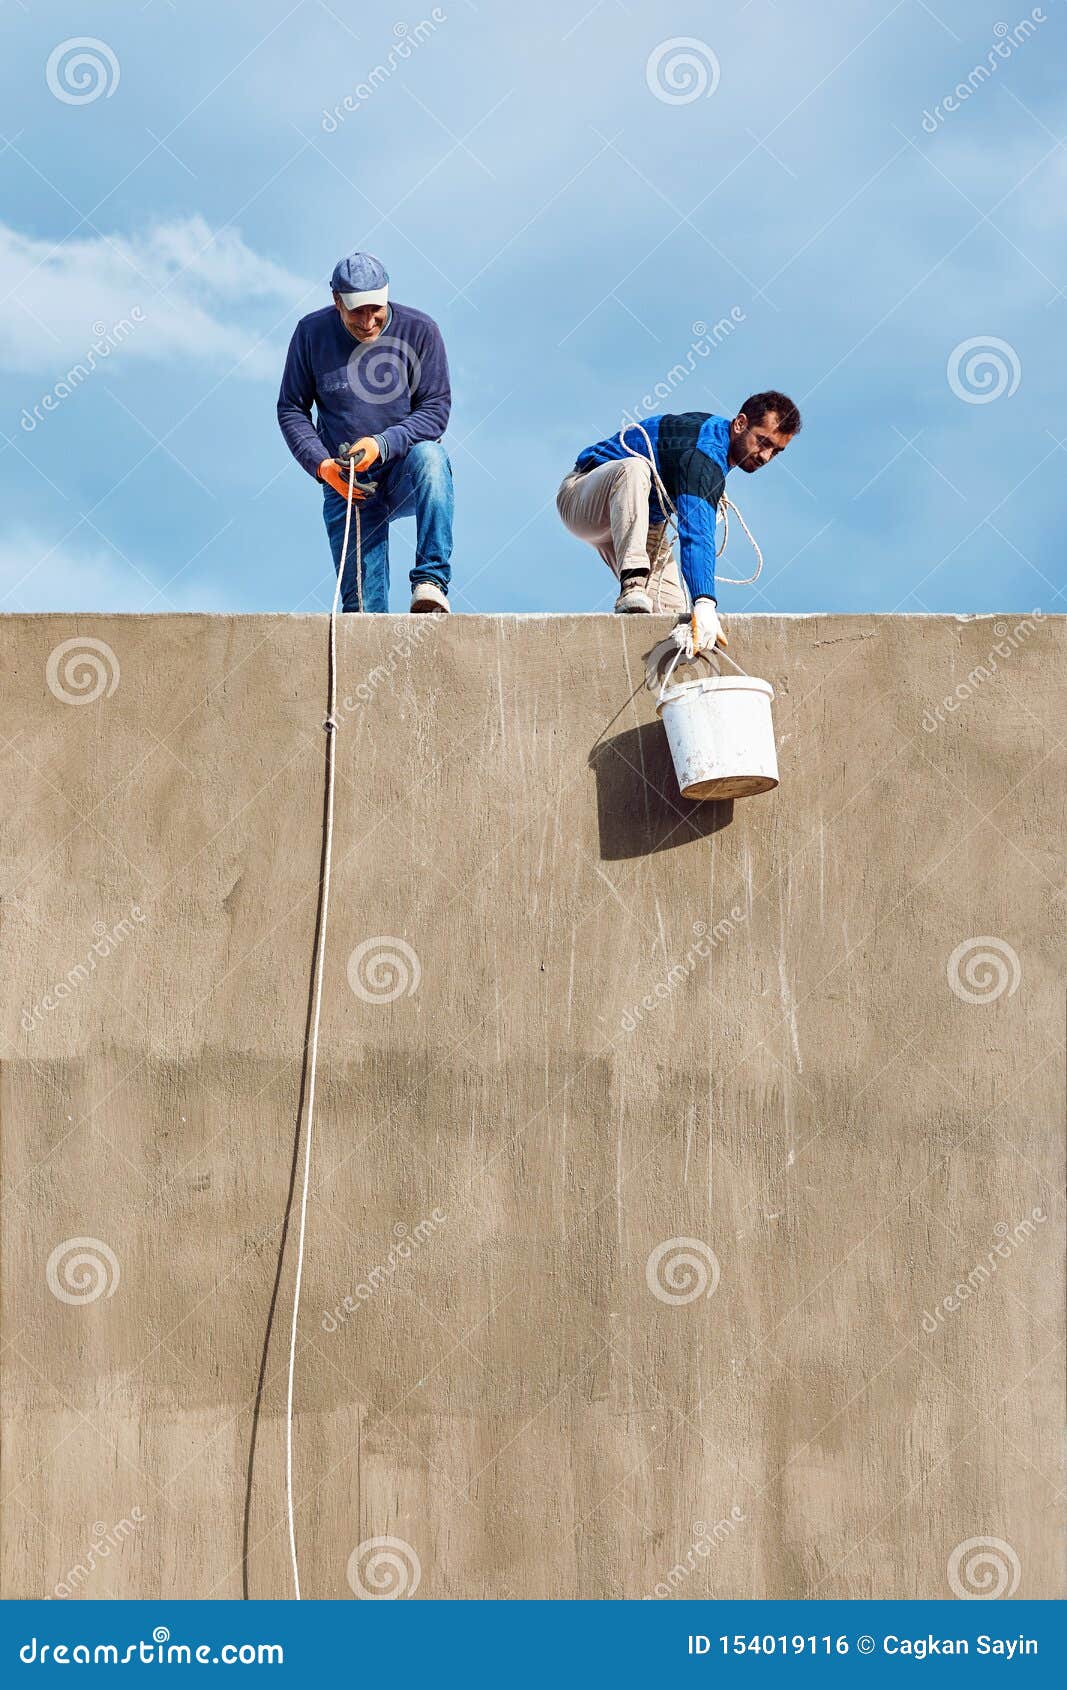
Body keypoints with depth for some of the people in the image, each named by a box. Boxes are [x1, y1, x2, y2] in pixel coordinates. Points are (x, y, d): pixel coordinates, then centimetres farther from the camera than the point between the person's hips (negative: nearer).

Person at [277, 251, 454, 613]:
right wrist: (321, 465, -11)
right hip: (344, 482, 1)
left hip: (405, 472, -1)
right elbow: (291, 409, 5)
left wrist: (383, 445, -22)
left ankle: (430, 581, -40)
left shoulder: (419, 330, -6)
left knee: (429, 456, -38)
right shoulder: (311, 333, -1)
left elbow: (436, 408, -6)